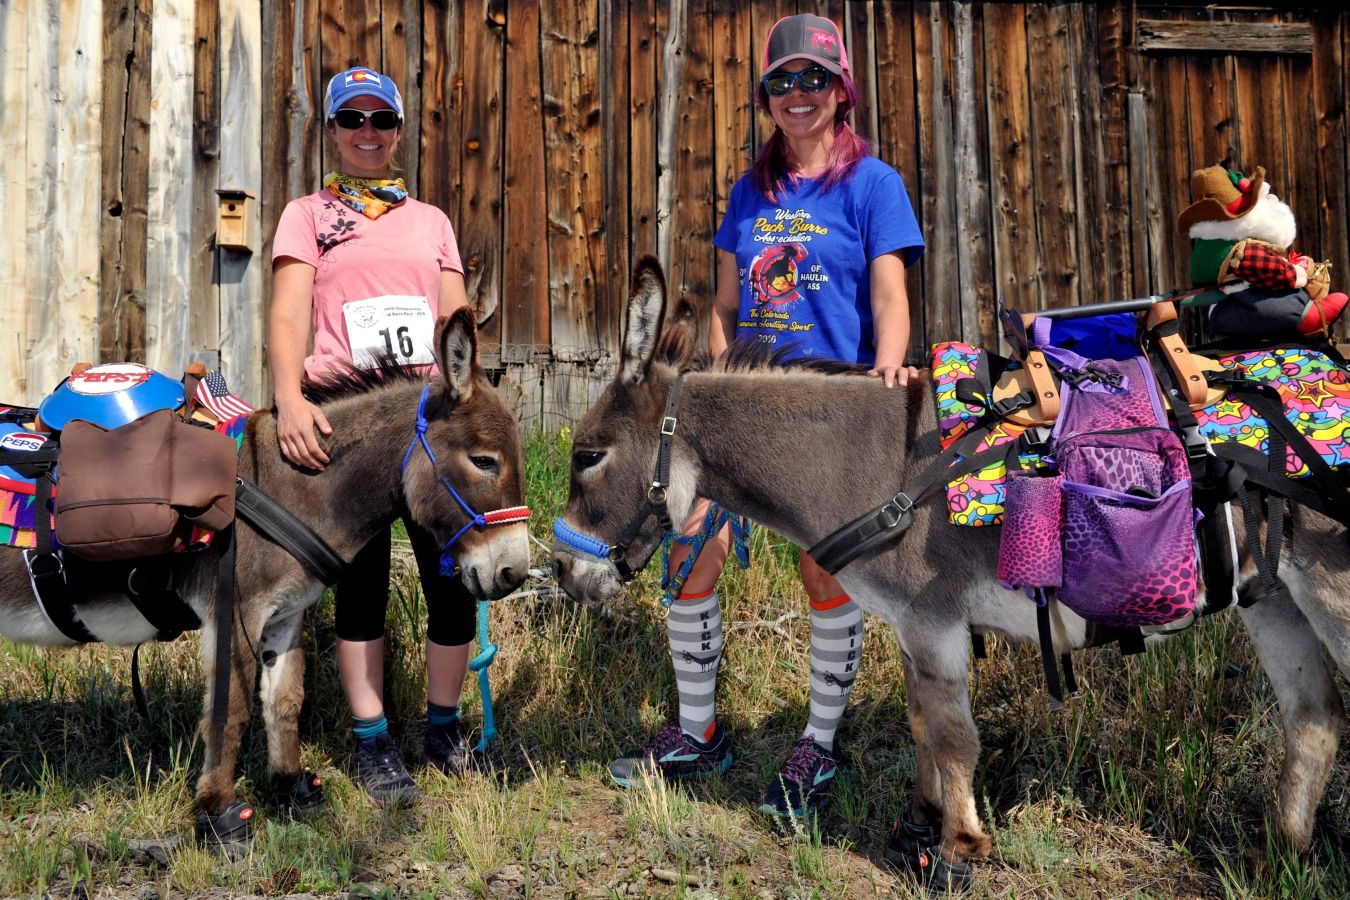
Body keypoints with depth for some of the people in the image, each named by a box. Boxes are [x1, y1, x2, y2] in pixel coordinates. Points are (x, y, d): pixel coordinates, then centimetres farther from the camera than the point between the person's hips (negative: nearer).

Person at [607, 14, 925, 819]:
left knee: (827, 573, 1)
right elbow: (726, 305, 15)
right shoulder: (753, 190, 13)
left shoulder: (872, 183, 0)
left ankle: (822, 744, 18)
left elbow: (890, 295, -8)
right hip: (752, 400, 5)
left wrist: (888, 363, -26)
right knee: (691, 556, -1)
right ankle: (698, 733, 16)